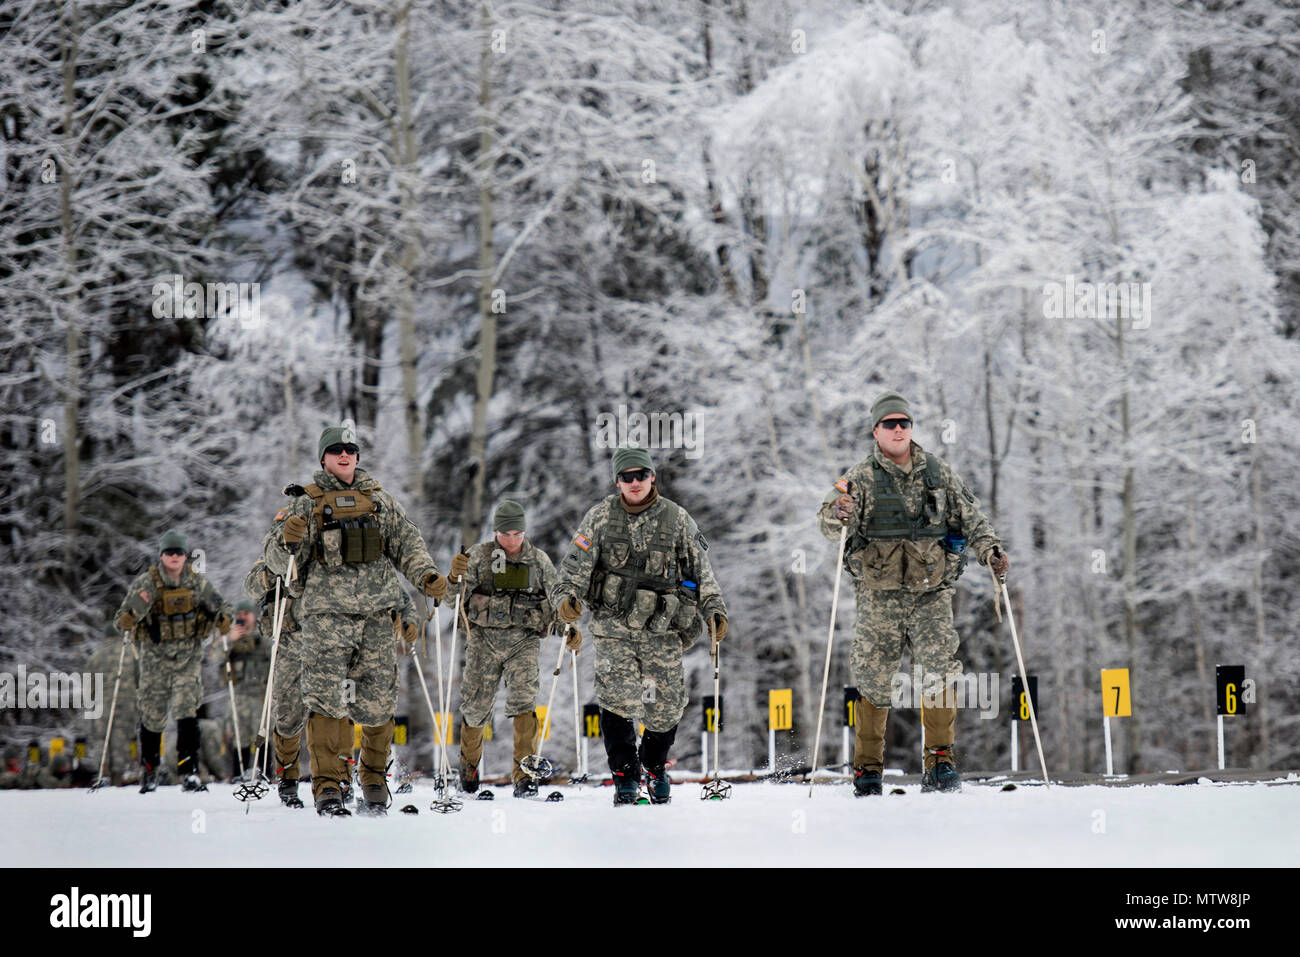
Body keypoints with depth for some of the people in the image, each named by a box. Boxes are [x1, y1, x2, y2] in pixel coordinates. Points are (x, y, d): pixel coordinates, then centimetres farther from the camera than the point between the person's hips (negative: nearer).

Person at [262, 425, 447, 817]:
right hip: (326, 612, -3)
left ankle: (374, 780, 21)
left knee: (378, 700, 4)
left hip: (376, 612, 3)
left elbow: (407, 543, 21)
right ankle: (327, 786, -12)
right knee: (327, 699, -13)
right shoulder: (307, 503, 7)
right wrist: (287, 541, -19)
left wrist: (426, 574, 3)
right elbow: (276, 560, 3)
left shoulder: (380, 500, 16)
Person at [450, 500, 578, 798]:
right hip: (484, 639, 0)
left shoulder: (538, 560, 6)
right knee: (476, 706, 6)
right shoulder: (479, 556, 1)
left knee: (523, 701, -17)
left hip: (524, 640, 0)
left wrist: (569, 629, -1)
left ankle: (524, 776, -16)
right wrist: (456, 577, -26)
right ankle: (469, 760, 36)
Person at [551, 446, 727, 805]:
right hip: (613, 624, -1)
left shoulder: (676, 519, 4)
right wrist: (567, 594, -17)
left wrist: (713, 608, -1)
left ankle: (655, 766, 31)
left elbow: (701, 568, 8)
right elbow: (577, 562, 1)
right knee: (617, 699, -15)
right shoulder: (600, 517, 3)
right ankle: (625, 775, 0)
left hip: (661, 628, 1)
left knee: (665, 707, 3)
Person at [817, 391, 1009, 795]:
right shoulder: (861, 478, 2)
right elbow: (828, 523, -9)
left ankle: (940, 762, -5)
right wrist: (837, 515, -33)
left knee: (939, 674, -13)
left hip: (931, 593, 1)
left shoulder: (938, 473, 9)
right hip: (879, 596, -1)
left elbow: (970, 517, 16)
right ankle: (867, 768, 14)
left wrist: (989, 549, -2)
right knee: (873, 681, 2)